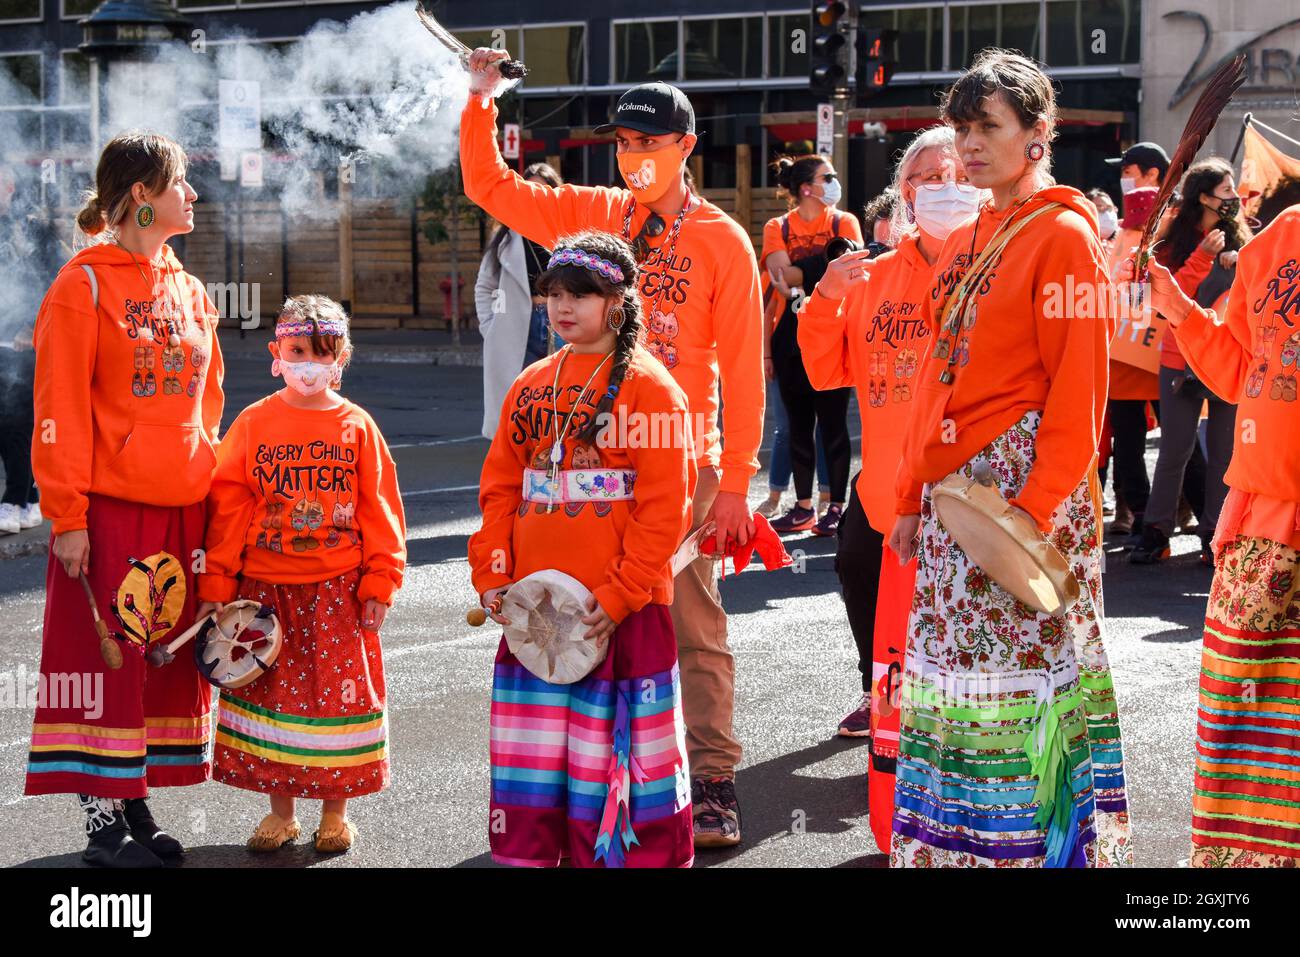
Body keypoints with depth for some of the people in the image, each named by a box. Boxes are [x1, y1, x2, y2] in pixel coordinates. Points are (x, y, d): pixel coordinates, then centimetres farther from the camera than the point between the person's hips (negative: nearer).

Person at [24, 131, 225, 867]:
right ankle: (104, 818, 5)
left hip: (183, 508, 7)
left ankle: (139, 805, 19)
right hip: (109, 507, -7)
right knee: (107, 655, -2)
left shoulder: (189, 291, 14)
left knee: (170, 652, 9)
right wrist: (66, 515, -14)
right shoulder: (85, 284, -7)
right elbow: (60, 411, -10)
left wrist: (208, 485, 12)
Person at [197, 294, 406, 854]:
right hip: (265, 592, 1)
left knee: (337, 691, 4)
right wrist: (216, 586, -2)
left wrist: (379, 583, -2)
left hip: (338, 593, -1)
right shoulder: (253, 424, 0)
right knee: (271, 692, 7)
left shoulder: (357, 426, 0)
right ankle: (281, 811, 21)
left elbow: (380, 510, 2)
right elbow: (227, 508, 1)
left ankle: (335, 812, 19)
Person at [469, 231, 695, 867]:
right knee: (531, 756, 10)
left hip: (622, 614, -5)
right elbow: (500, 488, 13)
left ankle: (635, 854, 12)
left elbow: (663, 507, -10)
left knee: (617, 747, 0)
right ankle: (527, 854, 21)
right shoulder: (531, 387, 12)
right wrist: (492, 576, 1)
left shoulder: (648, 387, -6)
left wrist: (618, 594, -15)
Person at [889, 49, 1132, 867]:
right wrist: (912, 496, 15)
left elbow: (1077, 391, -13)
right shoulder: (964, 244, 16)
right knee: (954, 672, 9)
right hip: (954, 490, 7)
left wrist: (1036, 510, -20)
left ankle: (1041, 843, 5)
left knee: (1024, 668, -5)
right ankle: (950, 842, 16)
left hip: (1025, 485, -7)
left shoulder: (1065, 236, -6)